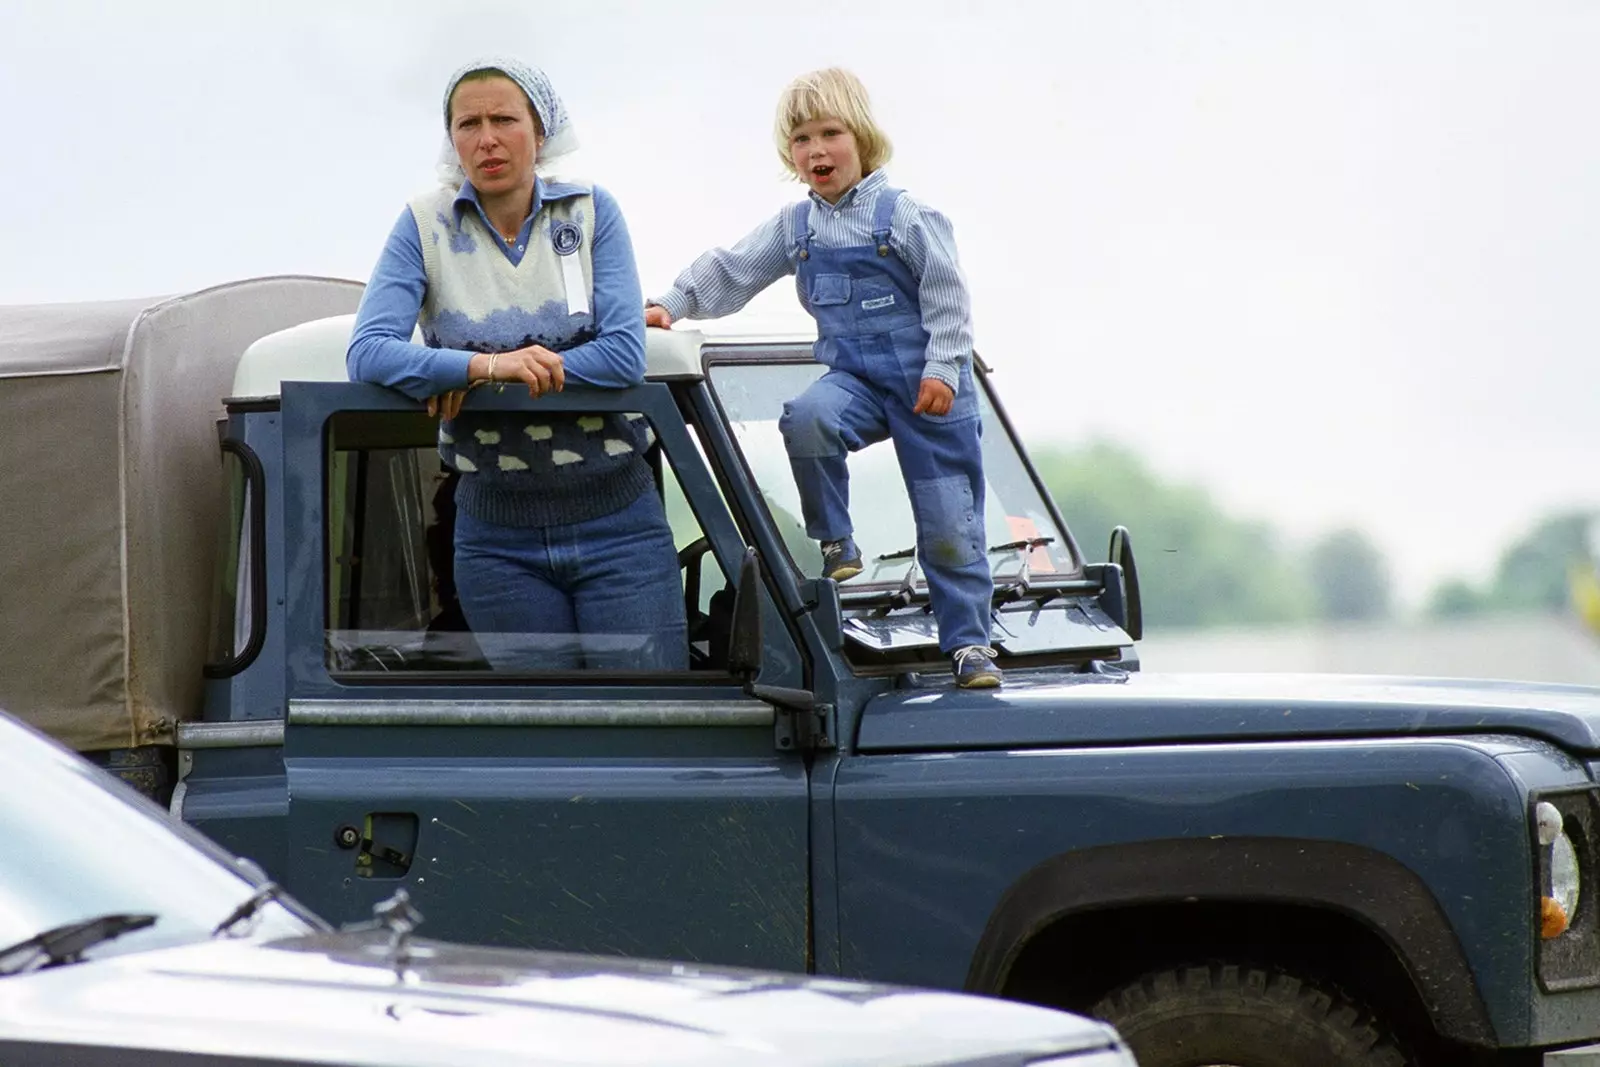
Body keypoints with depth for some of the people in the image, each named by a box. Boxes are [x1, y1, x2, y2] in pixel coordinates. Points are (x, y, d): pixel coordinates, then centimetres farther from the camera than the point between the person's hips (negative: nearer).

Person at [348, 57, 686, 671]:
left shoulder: (590, 212, 0)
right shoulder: (426, 226, 0)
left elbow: (625, 356, -10)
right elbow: (367, 354, -12)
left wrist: (474, 387, -15)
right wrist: (487, 366, -26)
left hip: (618, 524, 0)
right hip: (498, 536, 0)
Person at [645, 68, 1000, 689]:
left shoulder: (903, 216, -6)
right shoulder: (795, 228, 6)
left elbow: (947, 298, -7)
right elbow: (730, 272, 9)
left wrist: (941, 370, -15)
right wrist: (671, 306, -2)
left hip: (929, 386, -3)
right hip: (853, 376, 3)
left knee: (949, 527, -2)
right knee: (807, 419, -32)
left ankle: (968, 643, 10)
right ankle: (833, 544, -14)